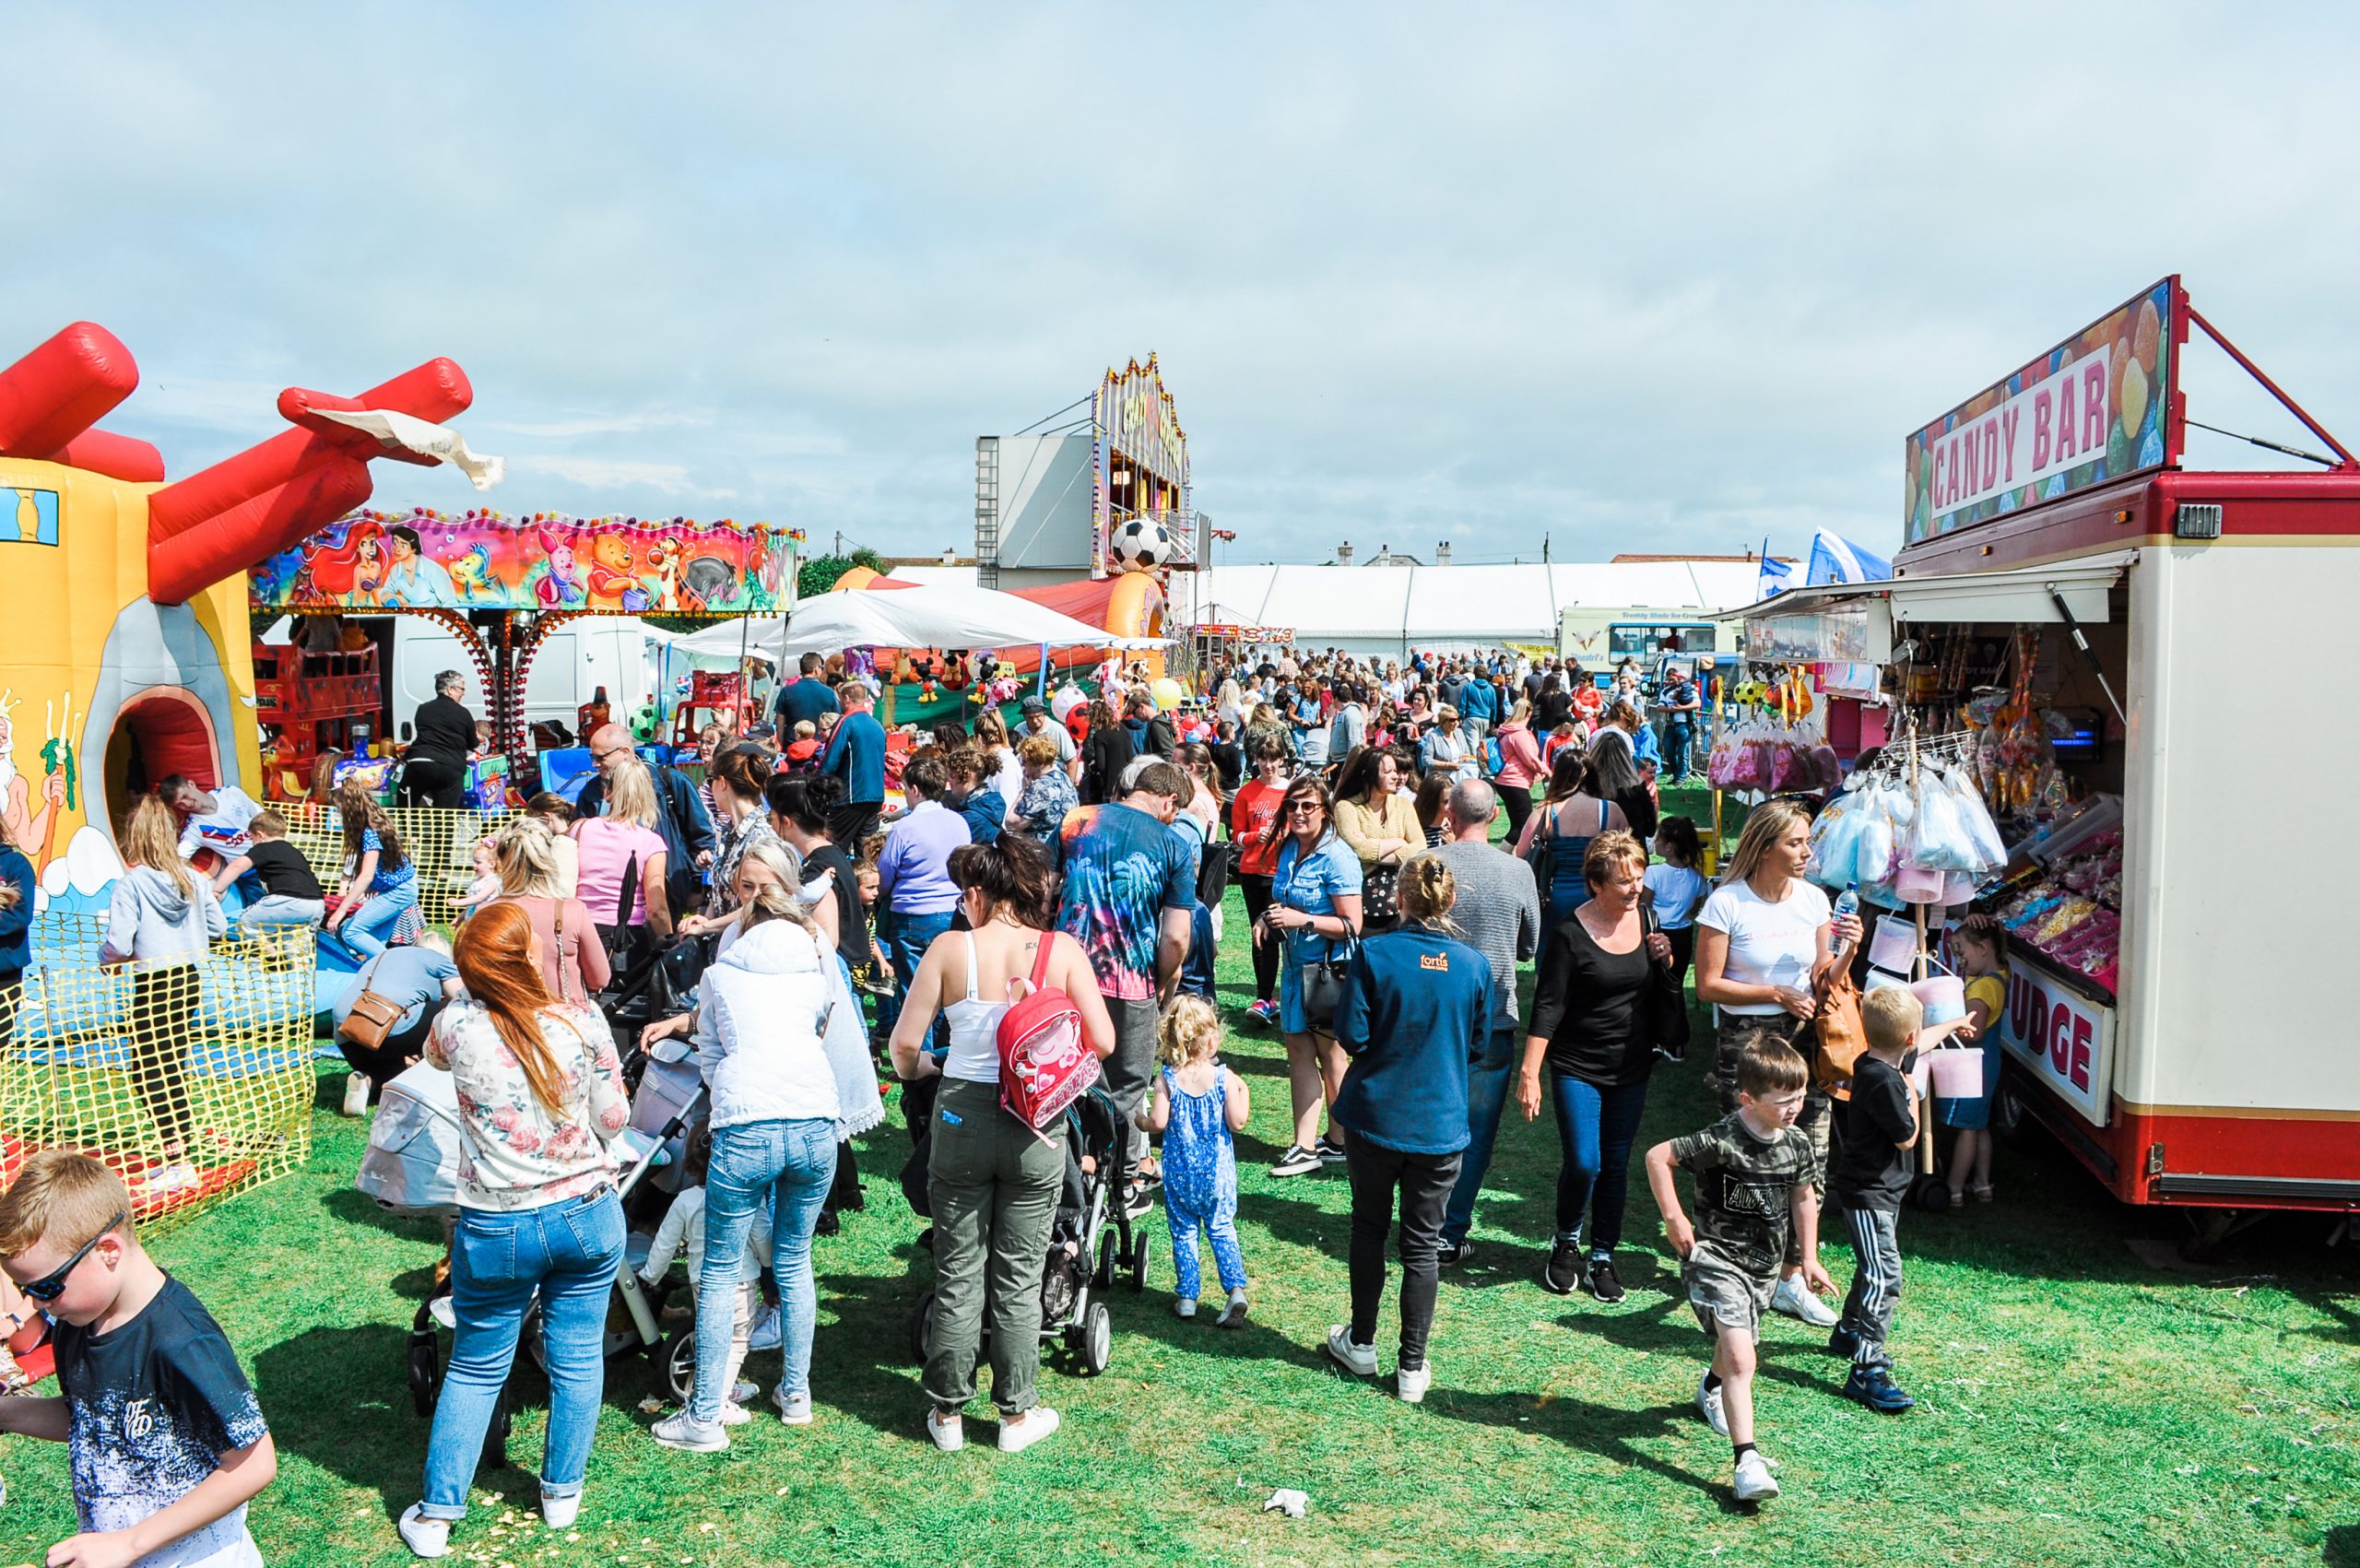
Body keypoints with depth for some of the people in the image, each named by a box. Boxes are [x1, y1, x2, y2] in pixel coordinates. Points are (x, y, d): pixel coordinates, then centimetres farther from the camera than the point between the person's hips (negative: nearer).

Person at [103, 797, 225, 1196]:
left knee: (150, 1075, 2)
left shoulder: (131, 882, -15)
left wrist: (104, 956, 2)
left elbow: (118, 945, -19)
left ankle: (178, 1165, -2)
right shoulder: (193, 879, 1)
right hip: (189, 981, 6)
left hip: (153, 987, -6)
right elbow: (218, 928, 9)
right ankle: (179, 1155, 21)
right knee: (174, 1070, 16)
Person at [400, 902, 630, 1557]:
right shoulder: (584, 1023, -14)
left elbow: (432, 1054, 13)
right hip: (588, 1214, 0)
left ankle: (436, 1513, 25)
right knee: (577, 1358, 17)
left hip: (495, 1228, 0)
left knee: (476, 1368, 17)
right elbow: (614, 1118, -3)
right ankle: (562, 1493, 31)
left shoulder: (458, 1024, -13)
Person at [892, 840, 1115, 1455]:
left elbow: (904, 1043, -7)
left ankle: (947, 1413, 24)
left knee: (958, 1273, 12)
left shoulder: (950, 948, -6)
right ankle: (1018, 1413, 24)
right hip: (1035, 1126, 1)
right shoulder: (1063, 949, -5)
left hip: (961, 1118, 0)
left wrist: (916, 1068, 16)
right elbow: (1102, 1041, -8)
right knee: (1018, 1278, 13)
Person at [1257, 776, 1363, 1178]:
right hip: (1296, 966, 8)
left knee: (1330, 1056, 6)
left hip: (1330, 969, -7)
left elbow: (1352, 925, -18)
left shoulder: (1336, 857, -16)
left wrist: (1303, 920, -25)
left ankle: (1339, 1143, 22)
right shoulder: (1288, 849, 7)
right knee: (1298, 1052, 7)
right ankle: (1305, 1147, 11)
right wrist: (1268, 919, 3)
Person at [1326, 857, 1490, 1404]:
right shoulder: (1475, 965, -7)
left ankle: (1361, 1343, 30)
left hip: (1376, 1115, -1)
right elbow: (1478, 1044, 4)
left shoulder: (1373, 953, -14)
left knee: (1369, 1229, 18)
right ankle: (1412, 1367, 17)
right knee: (1422, 1245, 10)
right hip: (1441, 1123, 1)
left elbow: (1351, 1036, -12)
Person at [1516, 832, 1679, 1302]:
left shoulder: (1647, 920, 2)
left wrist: (1665, 961, -9)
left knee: (1616, 1166, 9)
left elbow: (1665, 996, 12)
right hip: (1577, 1068, -5)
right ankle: (1566, 1243, 17)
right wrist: (1530, 1073, -15)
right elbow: (1547, 1007, -12)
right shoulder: (1571, 934, -14)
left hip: (1631, 1069, 5)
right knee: (1583, 1163, -10)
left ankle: (1603, 1257, 24)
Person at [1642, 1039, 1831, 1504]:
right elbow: (1658, 1156, -20)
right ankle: (1746, 1460, -18)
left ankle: (1712, 1389, 59)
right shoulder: (1722, 1141, -24)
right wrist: (1674, 1218, -18)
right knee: (1740, 1359, -19)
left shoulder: (1796, 1144, -4)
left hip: (1764, 1265, 7)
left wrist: (1809, 1258, 14)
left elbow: (1803, 1197, 13)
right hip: (1715, 1259, -7)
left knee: (1735, 1345, 27)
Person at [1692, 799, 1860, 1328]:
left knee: (1810, 1158, 2)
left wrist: (1845, 951, -8)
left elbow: (1820, 981, 10)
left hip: (1803, 1037, 5)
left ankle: (1791, 1279, 12)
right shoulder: (1727, 903, -10)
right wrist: (1777, 994, -11)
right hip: (1745, 1041, -5)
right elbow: (1708, 986, -9)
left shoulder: (1814, 899, 6)